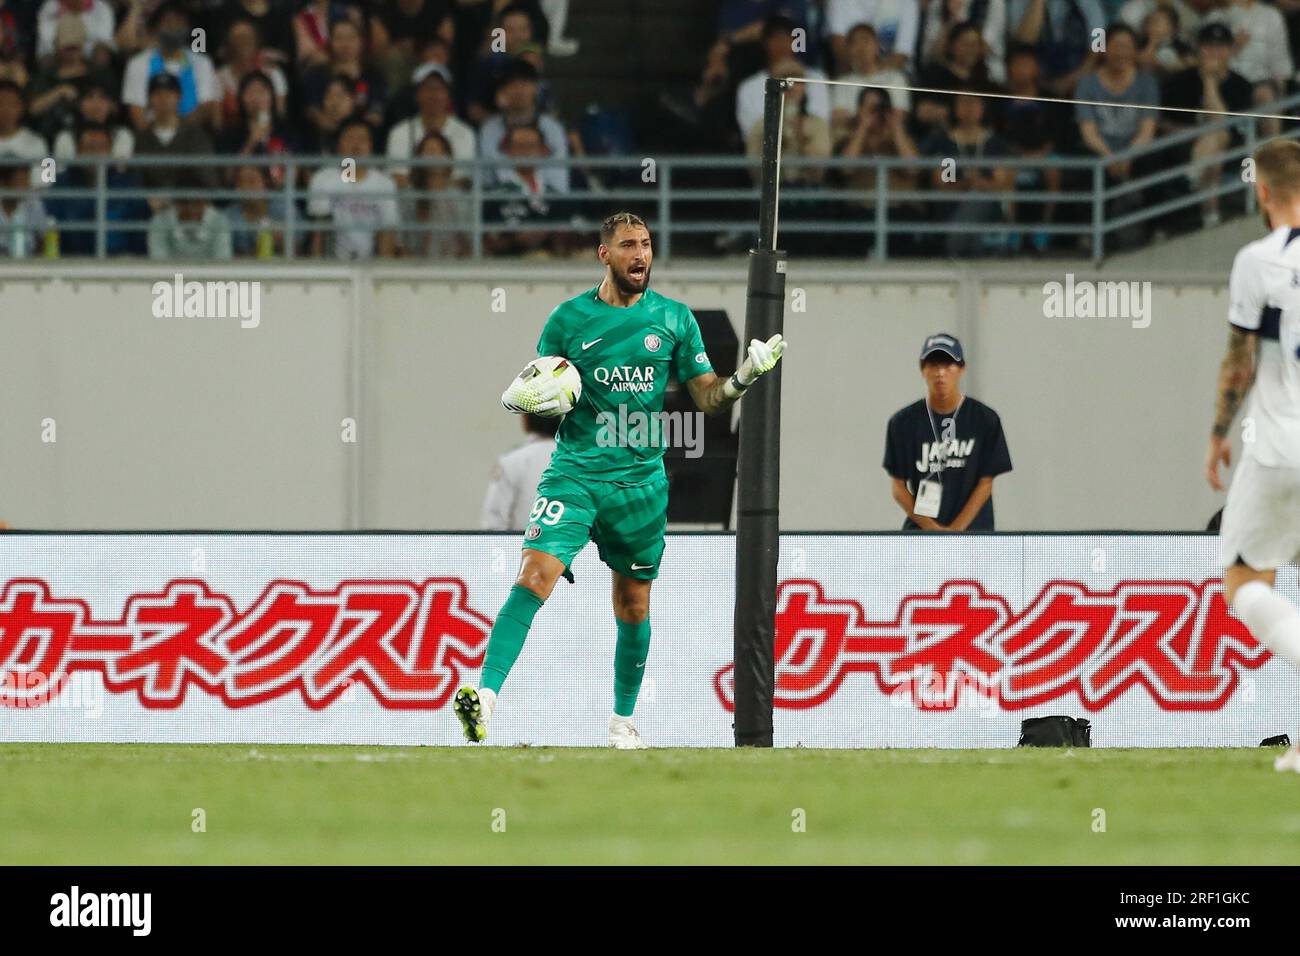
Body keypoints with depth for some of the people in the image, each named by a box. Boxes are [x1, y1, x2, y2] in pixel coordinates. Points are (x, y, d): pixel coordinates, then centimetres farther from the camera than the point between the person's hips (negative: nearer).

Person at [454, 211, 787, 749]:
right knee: (535, 577, -21)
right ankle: (486, 696, -27)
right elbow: (538, 400, 7)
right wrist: (523, 400, -16)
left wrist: (744, 378, -11)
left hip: (641, 479, 2)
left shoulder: (675, 319, 6)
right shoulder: (569, 319, 1)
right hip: (574, 475, -2)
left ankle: (623, 720, 27)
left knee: (634, 607, 10)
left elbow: (707, 398, 9)